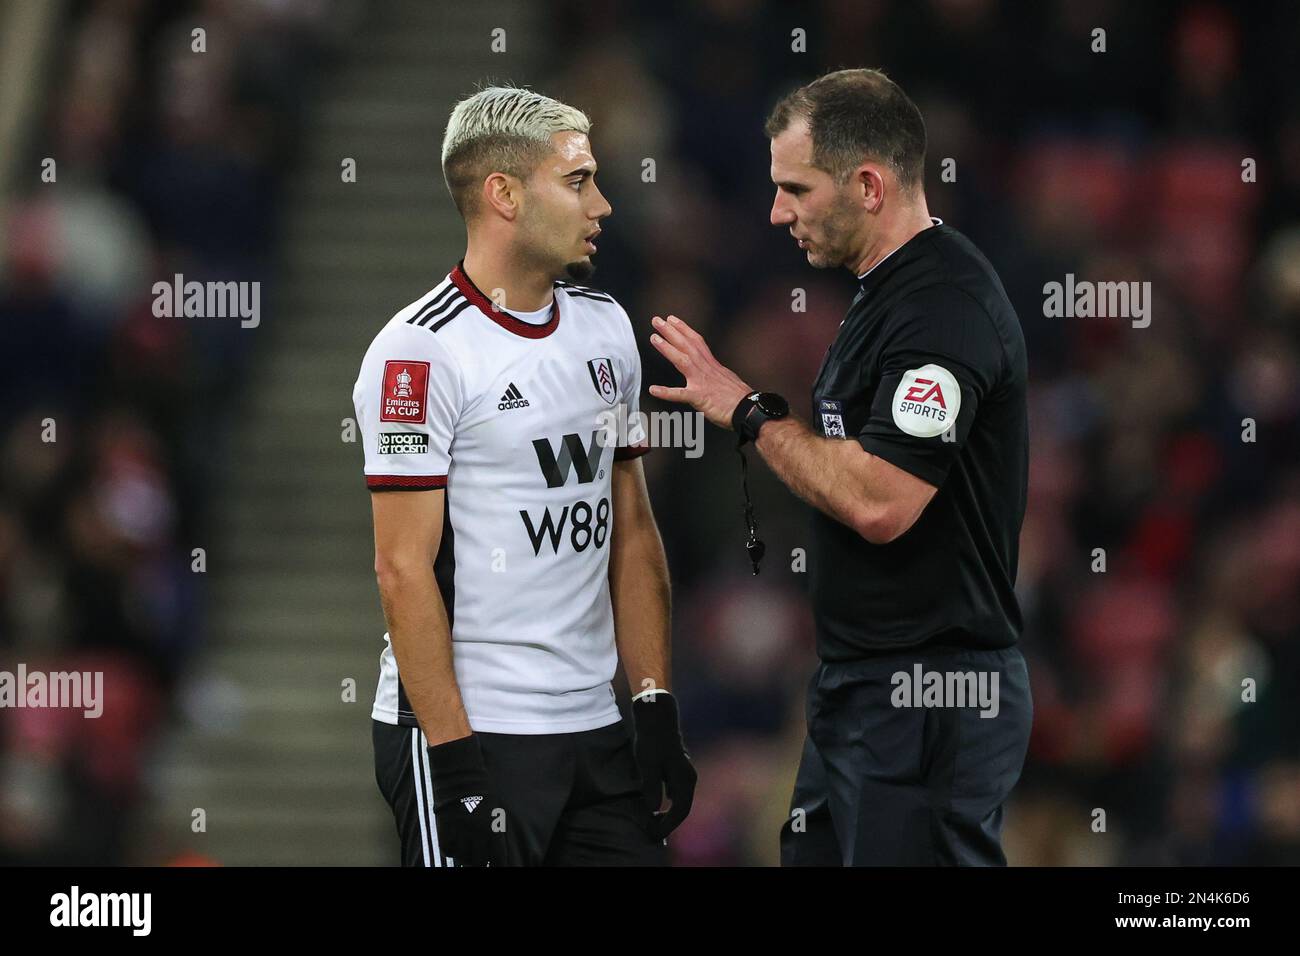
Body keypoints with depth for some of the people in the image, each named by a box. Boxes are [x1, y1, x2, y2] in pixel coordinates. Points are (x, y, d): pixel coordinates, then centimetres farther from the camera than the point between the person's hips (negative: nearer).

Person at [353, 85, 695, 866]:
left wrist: (658, 712, 8)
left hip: (593, 733, 7)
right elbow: (404, 569, -14)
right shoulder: (421, 353, -12)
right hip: (469, 737, -7)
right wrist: (454, 764, -18)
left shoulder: (605, 327, 11)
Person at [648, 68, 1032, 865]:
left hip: (929, 701, -11)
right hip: (858, 685, 11)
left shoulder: (946, 306, -19)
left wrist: (748, 411, -14)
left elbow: (877, 501, -25)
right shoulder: (889, 292, 15)